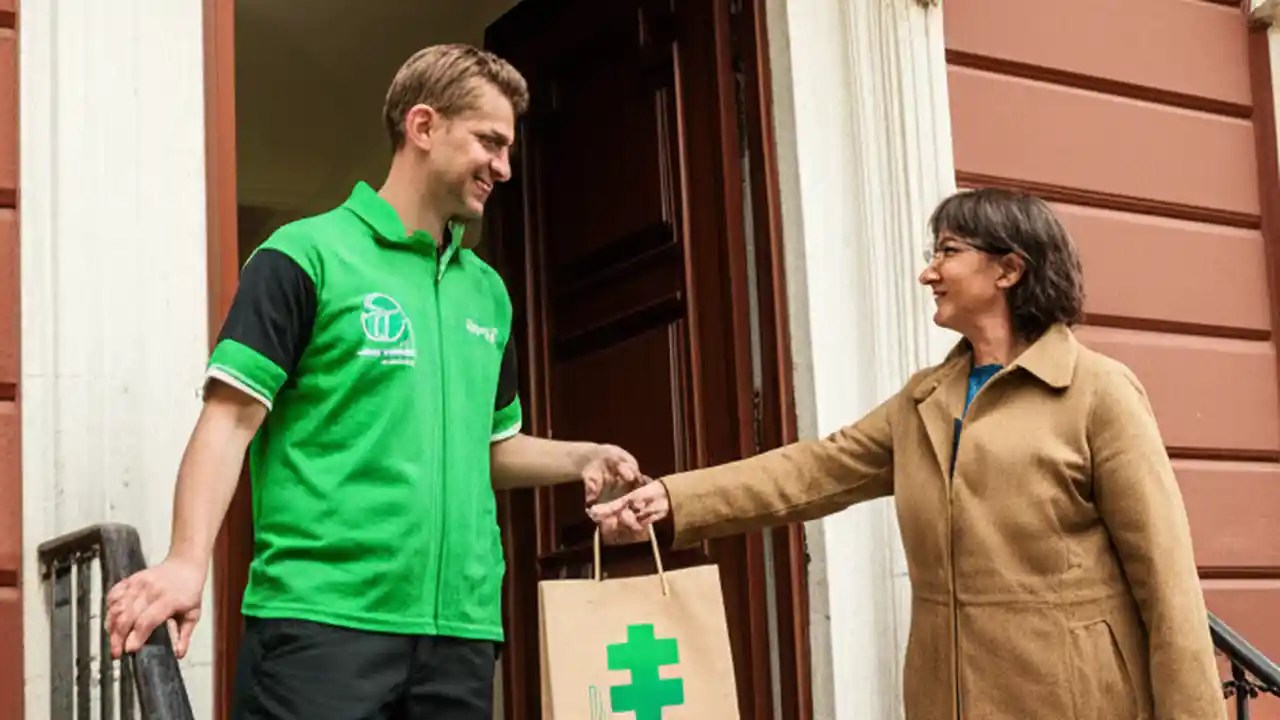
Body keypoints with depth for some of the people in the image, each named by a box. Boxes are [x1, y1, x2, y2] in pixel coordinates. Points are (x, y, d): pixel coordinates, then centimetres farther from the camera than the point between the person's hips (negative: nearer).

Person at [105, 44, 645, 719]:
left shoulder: (487, 290, 17)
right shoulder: (307, 255, -1)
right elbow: (230, 419, -8)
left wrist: (580, 459, 8)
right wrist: (188, 561, -22)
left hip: (463, 627, 6)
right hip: (320, 619, -6)